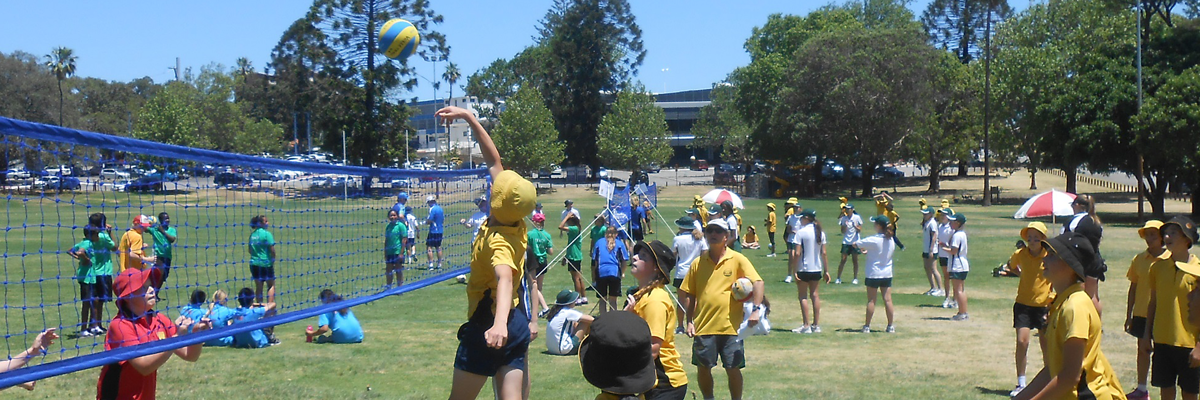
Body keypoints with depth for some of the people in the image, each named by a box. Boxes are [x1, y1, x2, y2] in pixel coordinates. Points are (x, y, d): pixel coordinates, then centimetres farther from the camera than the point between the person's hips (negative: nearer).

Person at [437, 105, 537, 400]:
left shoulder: (499, 242, -23)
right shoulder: (515, 223, 0)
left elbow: (505, 280, -44)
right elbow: (493, 161, 8)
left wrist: (499, 323, -62)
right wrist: (469, 118, 10)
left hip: (487, 327, -8)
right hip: (517, 323, 8)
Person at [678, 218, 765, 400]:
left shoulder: (738, 259, -1)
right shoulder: (698, 262, 7)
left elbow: (758, 283, -9)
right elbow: (688, 294, 11)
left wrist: (756, 309, -22)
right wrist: (689, 320, 4)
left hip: (730, 326, -2)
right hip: (704, 326, 2)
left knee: (733, 369, 1)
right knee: (703, 368, 8)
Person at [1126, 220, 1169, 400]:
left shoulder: (1170, 259, -7)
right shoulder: (1139, 259, 3)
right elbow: (1133, 288, 8)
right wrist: (1129, 315, 8)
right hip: (1141, 313, 4)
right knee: (1142, 349, 12)